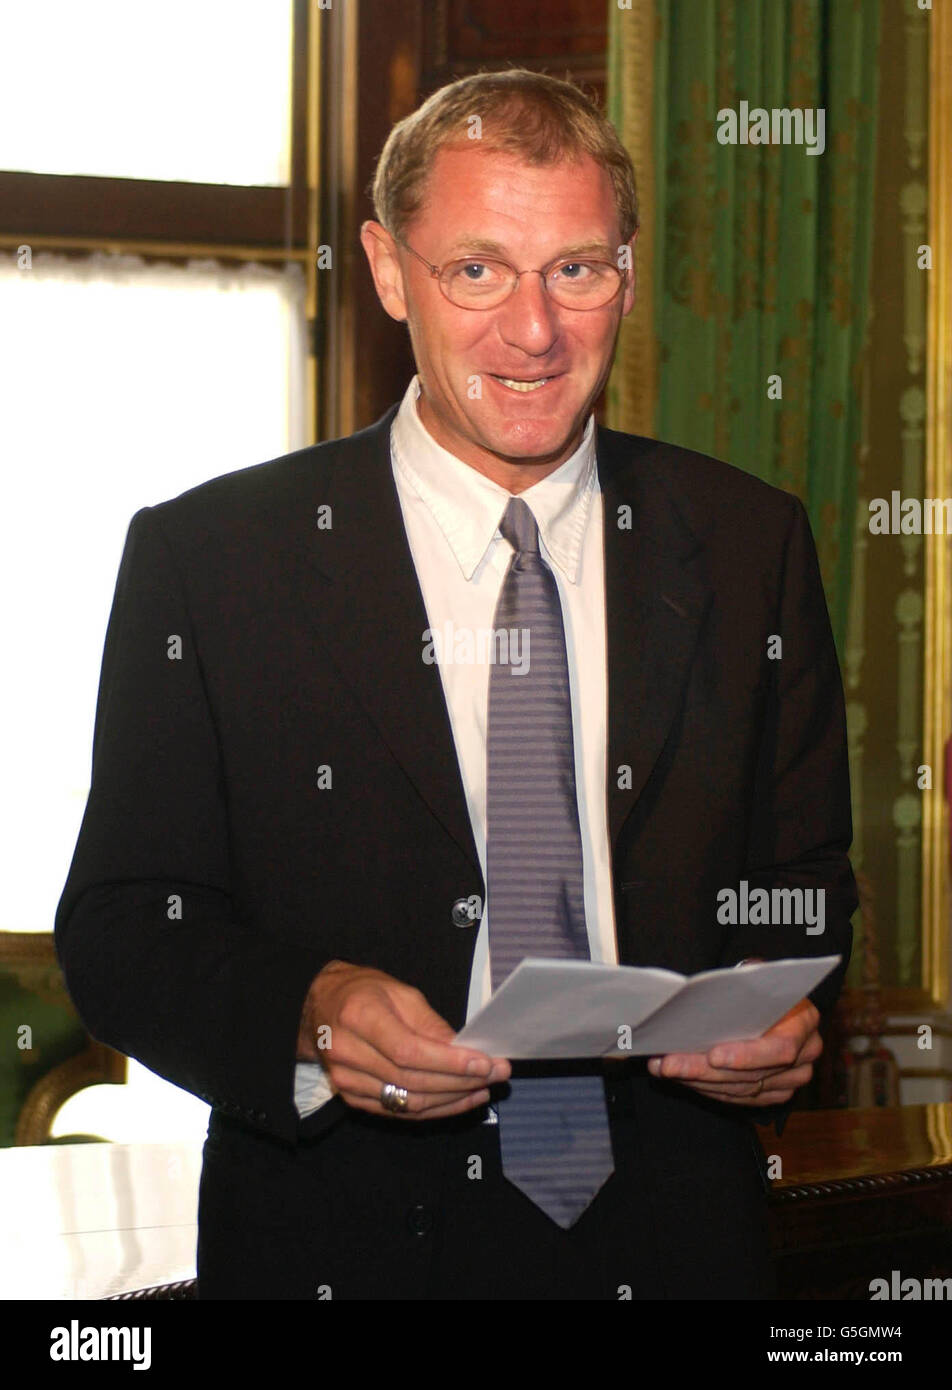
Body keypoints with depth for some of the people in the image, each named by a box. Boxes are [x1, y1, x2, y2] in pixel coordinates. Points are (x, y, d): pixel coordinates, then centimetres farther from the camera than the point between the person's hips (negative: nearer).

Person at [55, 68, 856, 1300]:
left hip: (673, 1245, 2)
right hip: (343, 1250, -2)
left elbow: (804, 879, 10)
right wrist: (307, 1017, -24)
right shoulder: (205, 556, -6)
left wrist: (785, 1013, -12)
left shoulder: (749, 546, 2)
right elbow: (120, 925, -5)